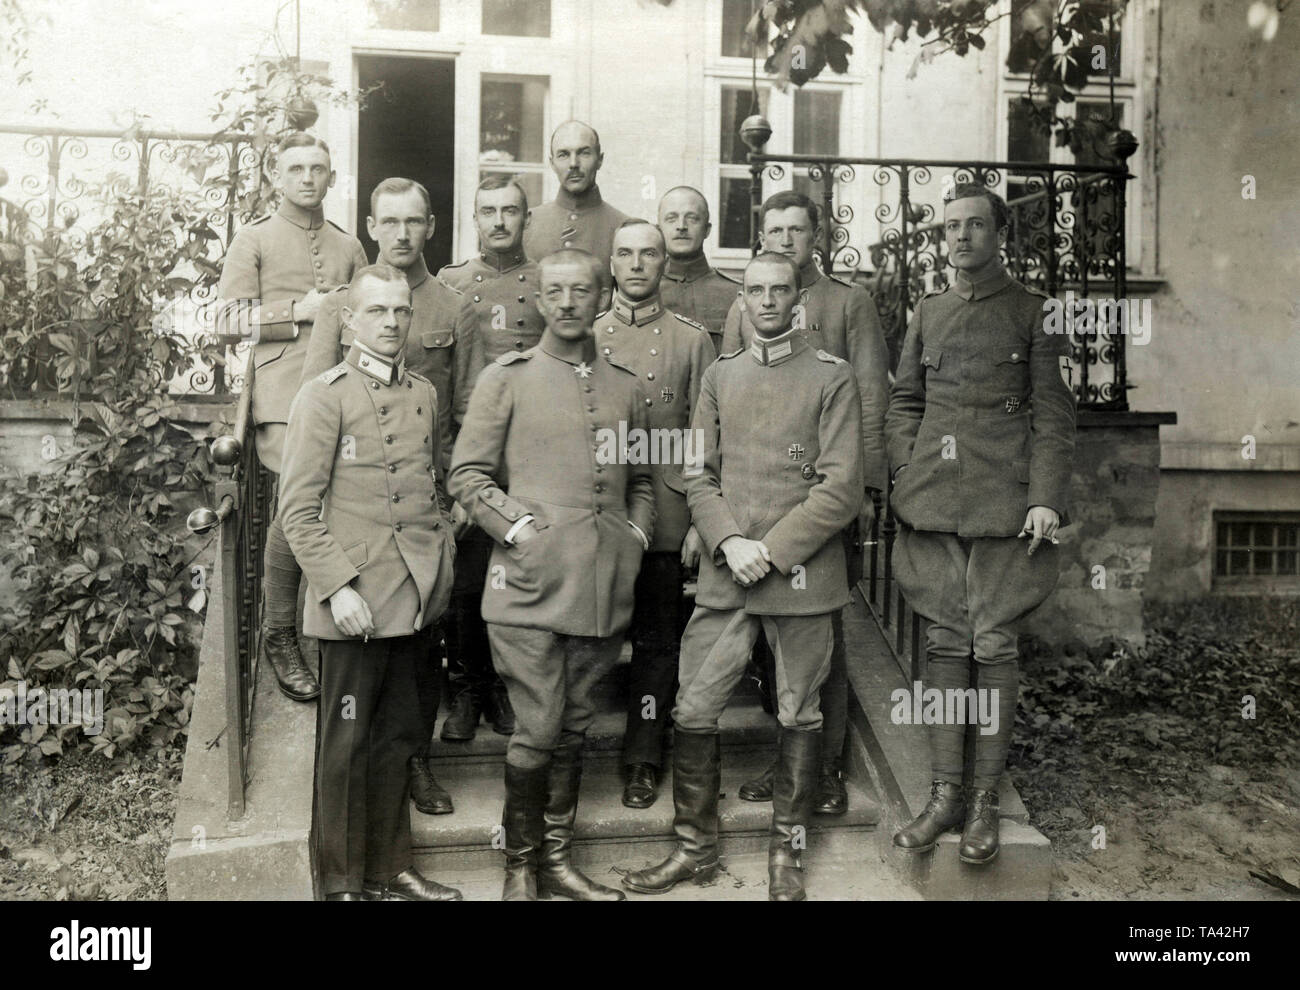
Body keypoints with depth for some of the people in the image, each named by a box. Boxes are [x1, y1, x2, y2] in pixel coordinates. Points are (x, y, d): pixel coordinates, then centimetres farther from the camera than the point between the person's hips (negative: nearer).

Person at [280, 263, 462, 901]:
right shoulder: (325, 396, -6)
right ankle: (343, 882, 20)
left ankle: (390, 871, 31)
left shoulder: (424, 395, 13)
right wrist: (338, 587, -17)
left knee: (398, 739, 16)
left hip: (416, 600, 6)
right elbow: (300, 512, -10)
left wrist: (443, 558, 11)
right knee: (347, 745, 5)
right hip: (356, 604, -6)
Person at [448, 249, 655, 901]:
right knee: (538, 730, -3)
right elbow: (466, 475, 0)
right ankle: (521, 867, 16)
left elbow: (640, 480, 24)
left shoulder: (624, 387, 16)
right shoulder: (507, 378, 3)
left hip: (603, 589, 4)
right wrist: (518, 528, -10)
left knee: (574, 727, 13)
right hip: (531, 583, -4)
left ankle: (556, 860, 26)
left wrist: (637, 534, 8)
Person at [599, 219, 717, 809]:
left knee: (656, 643, 7)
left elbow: (706, 441, 2)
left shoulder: (692, 340, 5)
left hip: (664, 521, -1)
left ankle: (643, 760, 20)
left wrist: (701, 521, -5)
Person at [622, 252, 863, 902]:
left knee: (799, 715, 8)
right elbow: (699, 475, 8)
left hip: (803, 573, -2)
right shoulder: (720, 375, 12)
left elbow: (842, 489, -6)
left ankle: (787, 852, 25)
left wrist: (772, 551, -13)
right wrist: (729, 542, -8)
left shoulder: (832, 378, 1)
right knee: (692, 710, 2)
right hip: (725, 573, 3)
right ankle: (695, 846, 20)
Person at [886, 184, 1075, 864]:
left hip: (1003, 501, -3)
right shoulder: (928, 312, 16)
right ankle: (944, 794, 13)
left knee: (993, 644, -1)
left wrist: (1046, 497, -10)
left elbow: (1054, 414, 0)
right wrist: (907, 478, 4)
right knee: (945, 641, 5)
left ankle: (985, 800, 11)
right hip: (934, 498, 3)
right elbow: (903, 402, 17)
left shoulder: (1034, 312, 5)